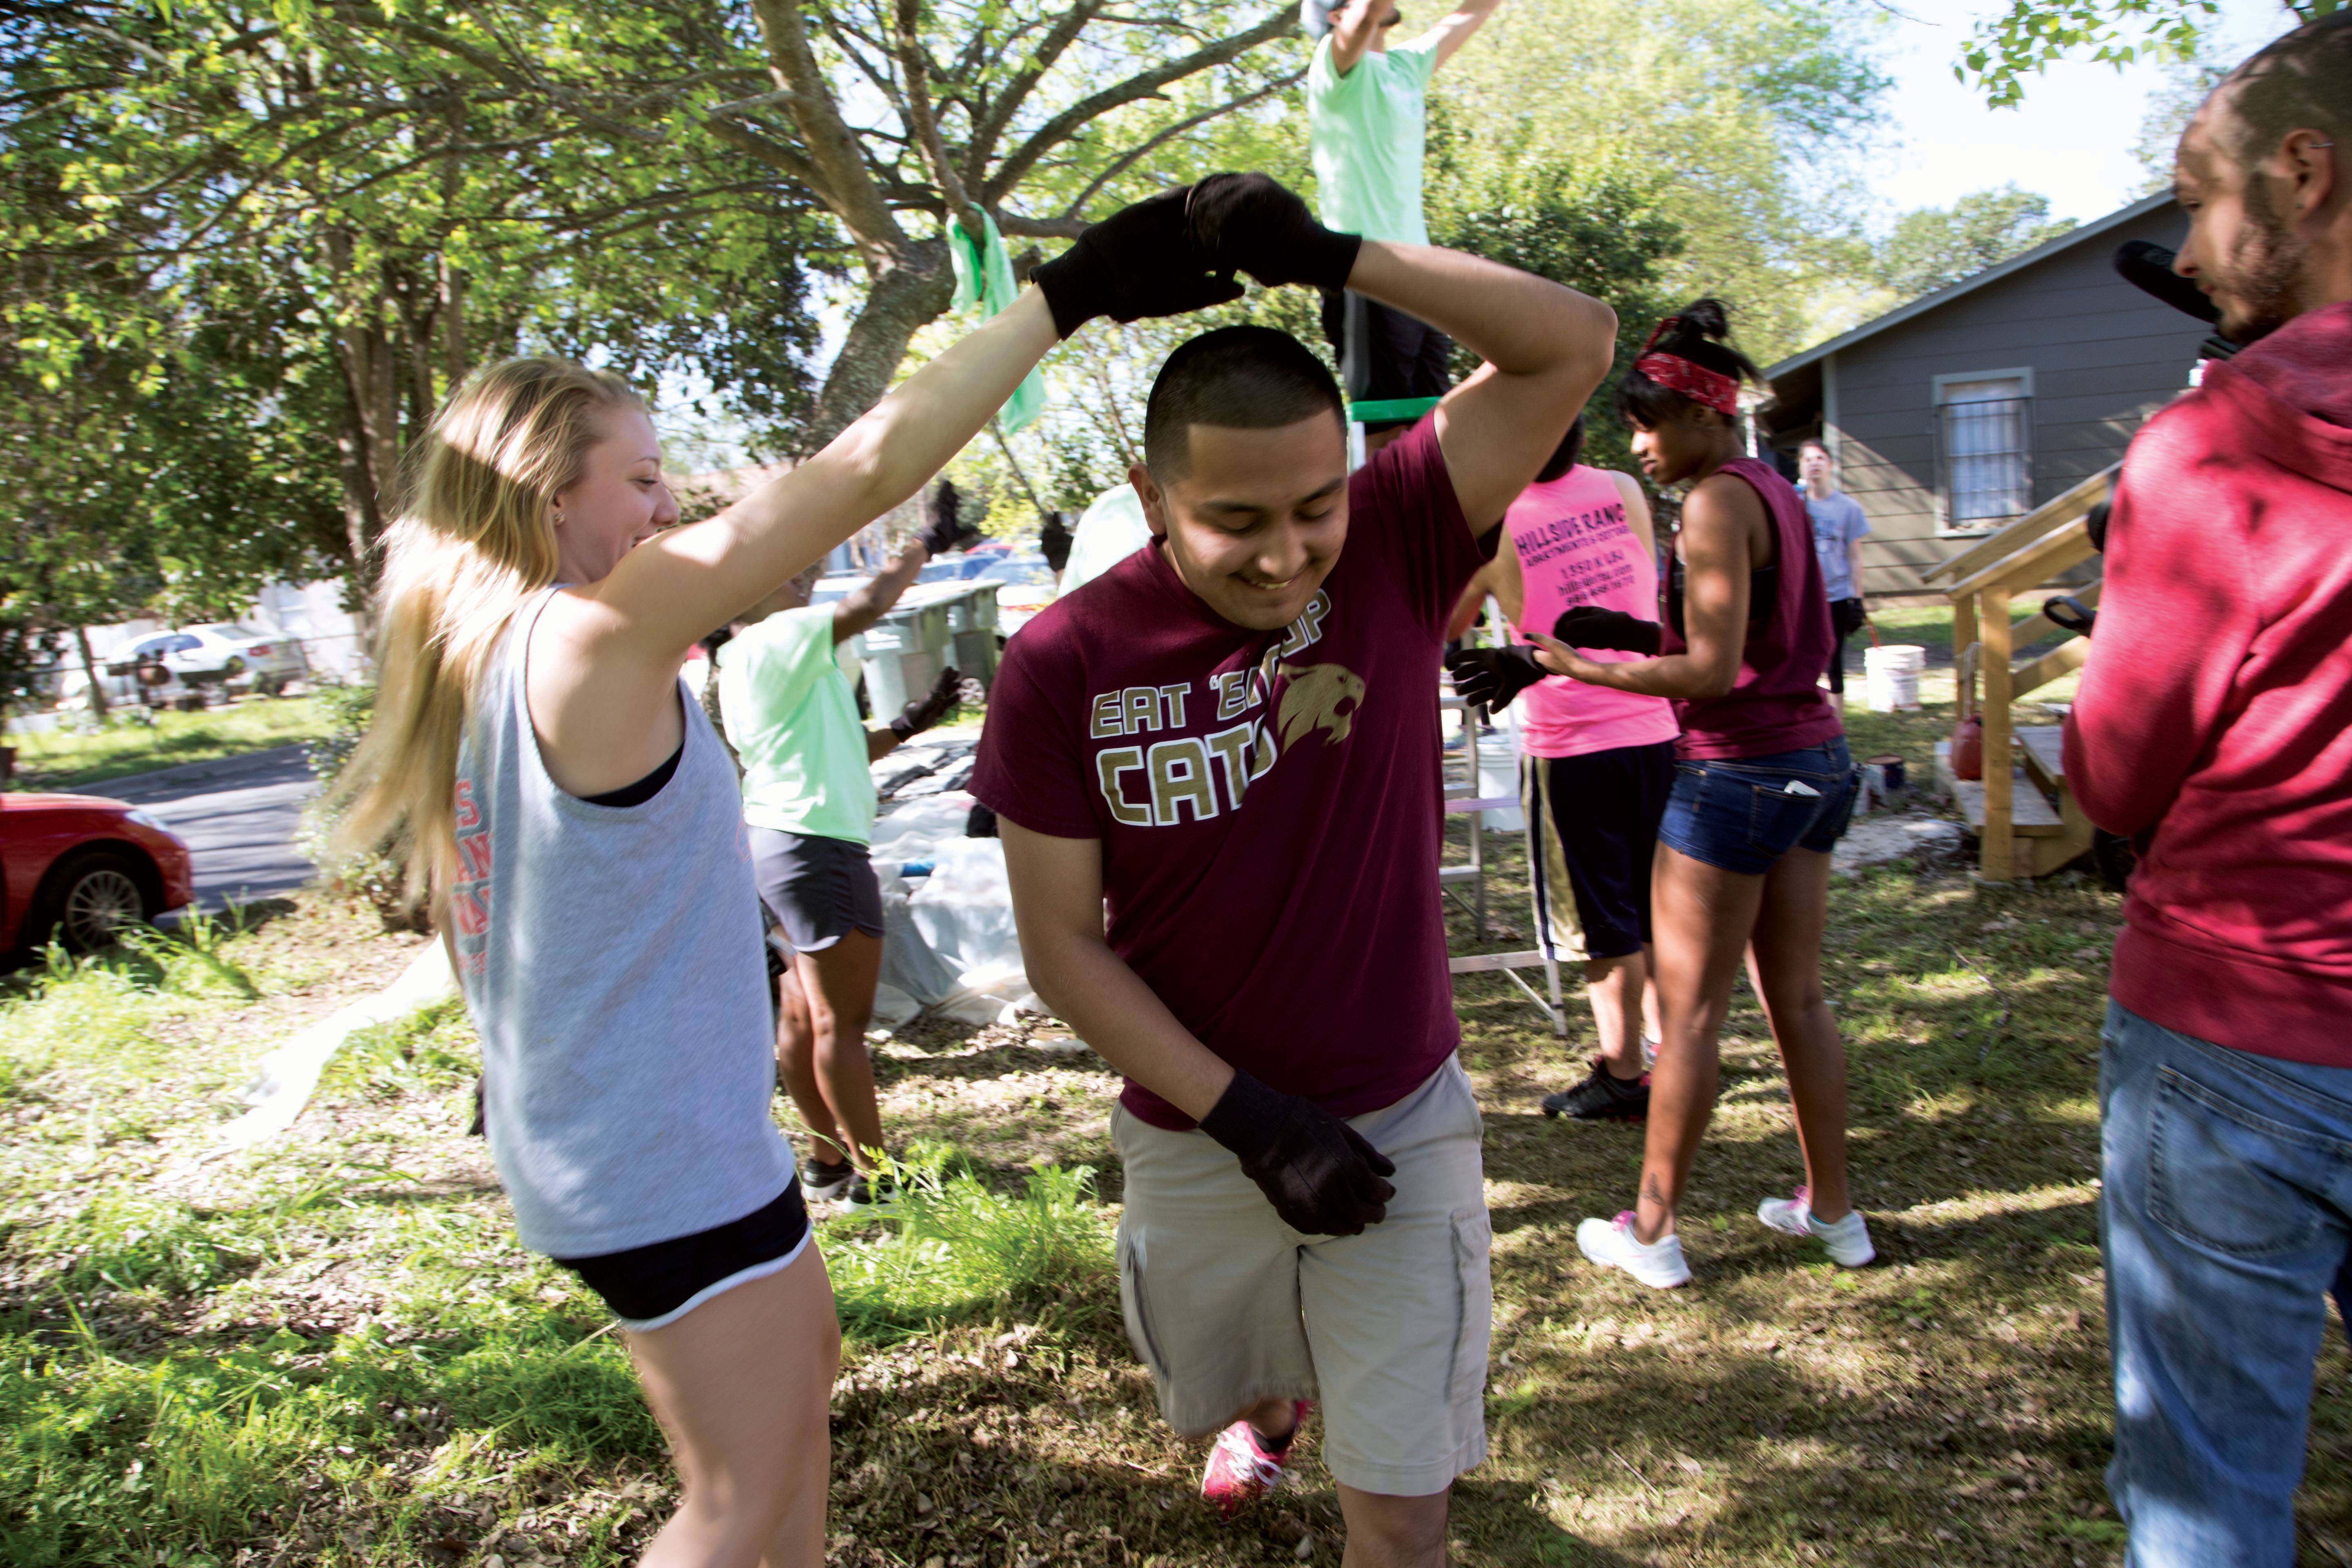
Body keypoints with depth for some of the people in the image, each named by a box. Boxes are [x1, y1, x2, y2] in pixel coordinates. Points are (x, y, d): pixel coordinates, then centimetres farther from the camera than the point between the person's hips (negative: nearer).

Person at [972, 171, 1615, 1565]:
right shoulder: (1066, 664, -16)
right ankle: (1266, 1410, 66)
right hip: (1195, 1133, 2)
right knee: (1223, 1388, 29)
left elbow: (1575, 343, -21)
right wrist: (1249, 1120, -16)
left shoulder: (1394, 550, -15)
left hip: (1403, 1120, -1)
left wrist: (1329, 256, -28)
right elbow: (1062, 940, -11)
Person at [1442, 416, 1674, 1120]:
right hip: (1655, 729, 4)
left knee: (1603, 926, 7)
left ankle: (1623, 1075, 16)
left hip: (1568, 745, -4)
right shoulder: (1625, 493, 3)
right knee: (1655, 909, 17)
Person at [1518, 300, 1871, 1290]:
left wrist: (1581, 669, -12)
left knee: (1688, 1011, 1)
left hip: (1738, 769, -9)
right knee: (1798, 999, 16)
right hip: (1816, 761, 9)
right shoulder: (1777, 492, 13)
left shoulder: (1716, 500, -14)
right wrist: (1636, 633, 11)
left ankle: (1652, 1231, 11)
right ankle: (1832, 1211, 26)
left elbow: (1713, 671, -19)